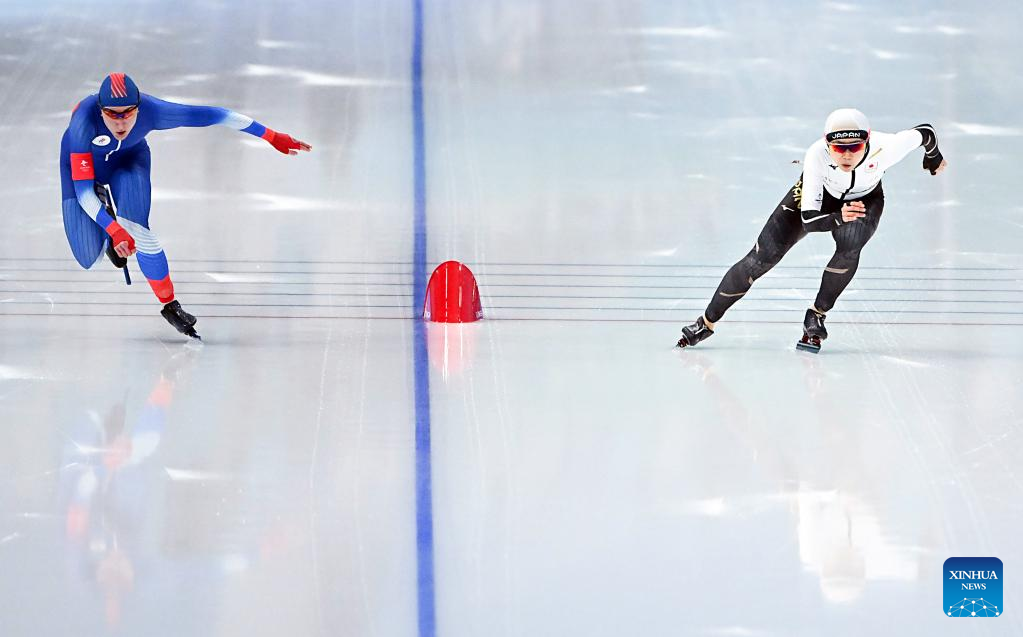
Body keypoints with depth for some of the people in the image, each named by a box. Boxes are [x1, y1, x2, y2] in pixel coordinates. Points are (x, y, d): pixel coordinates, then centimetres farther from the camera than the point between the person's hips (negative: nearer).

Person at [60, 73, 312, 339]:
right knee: (89, 258, -6)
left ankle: (170, 305, -5)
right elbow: (82, 190, -38)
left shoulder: (151, 112, -36)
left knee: (136, 231, -26)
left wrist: (271, 137, -21)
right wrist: (114, 230, -50)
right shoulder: (84, 120, -41)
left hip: (129, 157, 1)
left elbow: (211, 115, -25)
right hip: (82, 160, -1)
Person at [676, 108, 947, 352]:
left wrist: (933, 158, 6)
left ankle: (816, 317, -11)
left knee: (849, 245, -33)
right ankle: (707, 322, 8)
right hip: (818, 195, 0)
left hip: (865, 199, 0)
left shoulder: (884, 147, -38)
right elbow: (809, 219, -37)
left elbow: (924, 131, -16)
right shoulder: (817, 155, -39)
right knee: (762, 257, -9)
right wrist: (839, 217, -58)